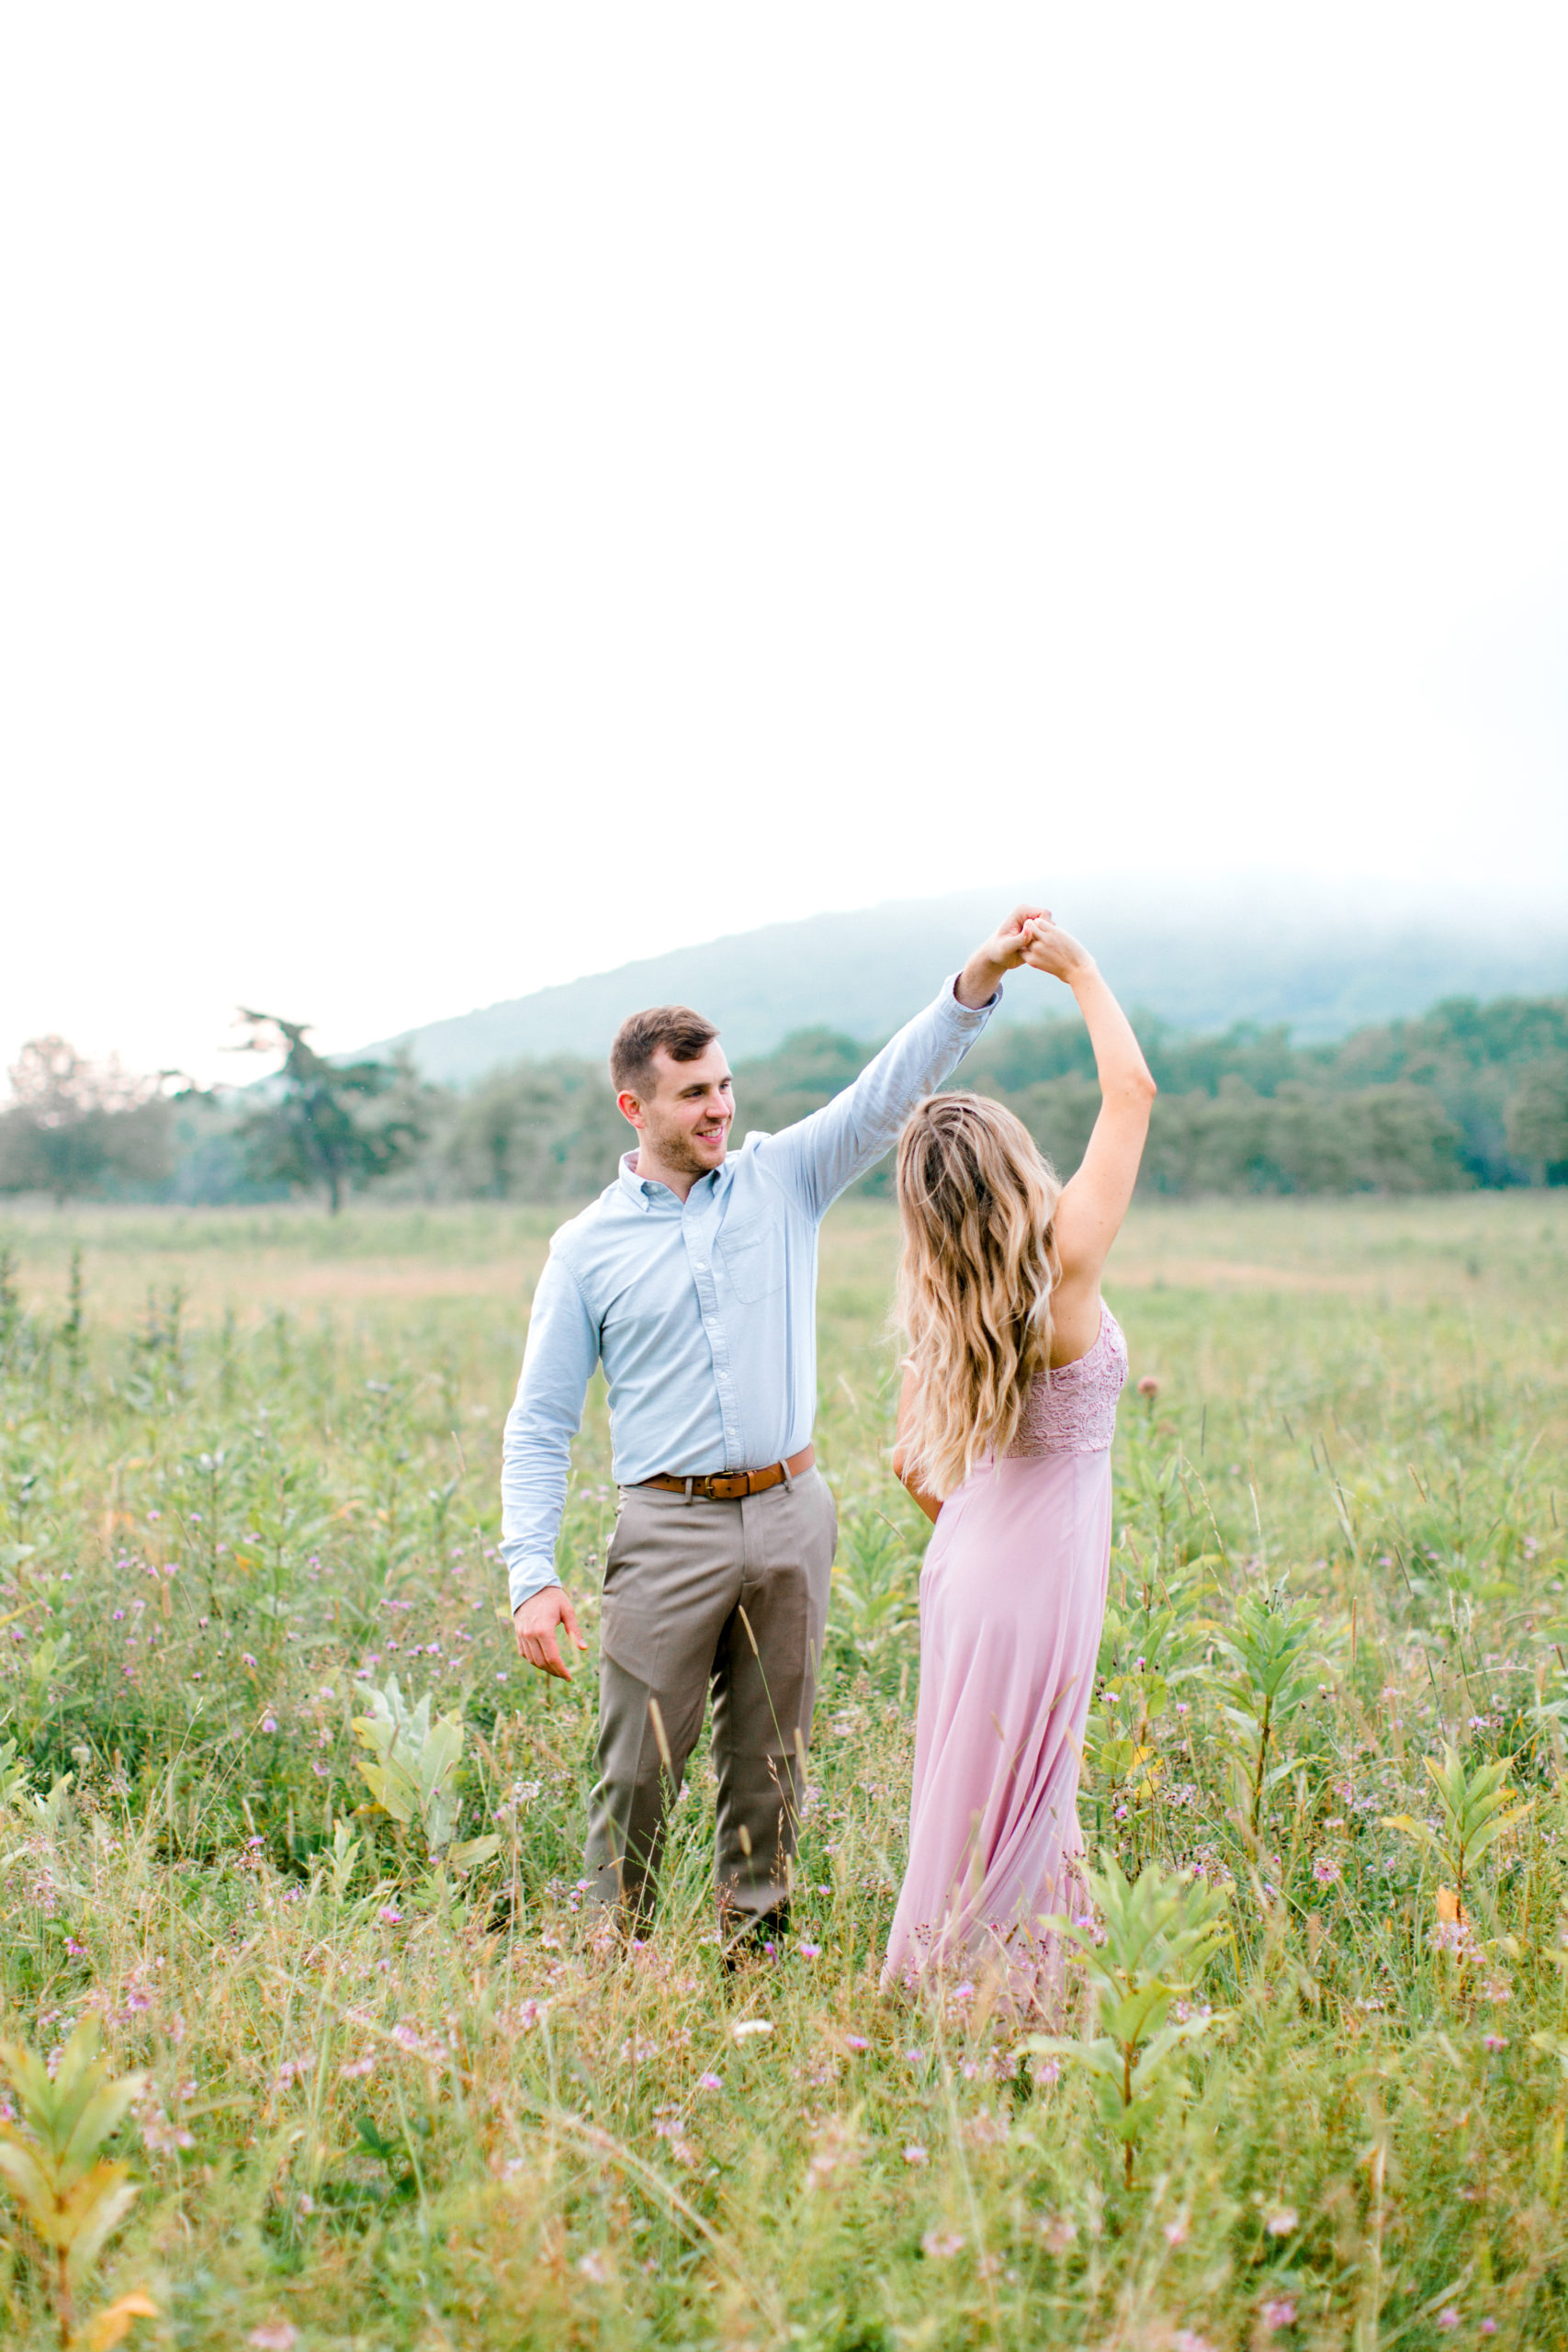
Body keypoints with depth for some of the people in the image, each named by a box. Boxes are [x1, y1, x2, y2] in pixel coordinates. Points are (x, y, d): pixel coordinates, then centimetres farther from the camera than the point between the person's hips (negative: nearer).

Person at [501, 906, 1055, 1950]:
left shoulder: (783, 1178, 6)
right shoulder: (587, 1248, 1)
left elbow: (890, 1091, -5)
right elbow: (540, 1424, 0)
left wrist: (978, 981, -21)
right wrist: (532, 1575, -11)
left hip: (790, 1514, 2)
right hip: (670, 1528, -2)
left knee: (771, 1767, 11)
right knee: (640, 1773, -1)